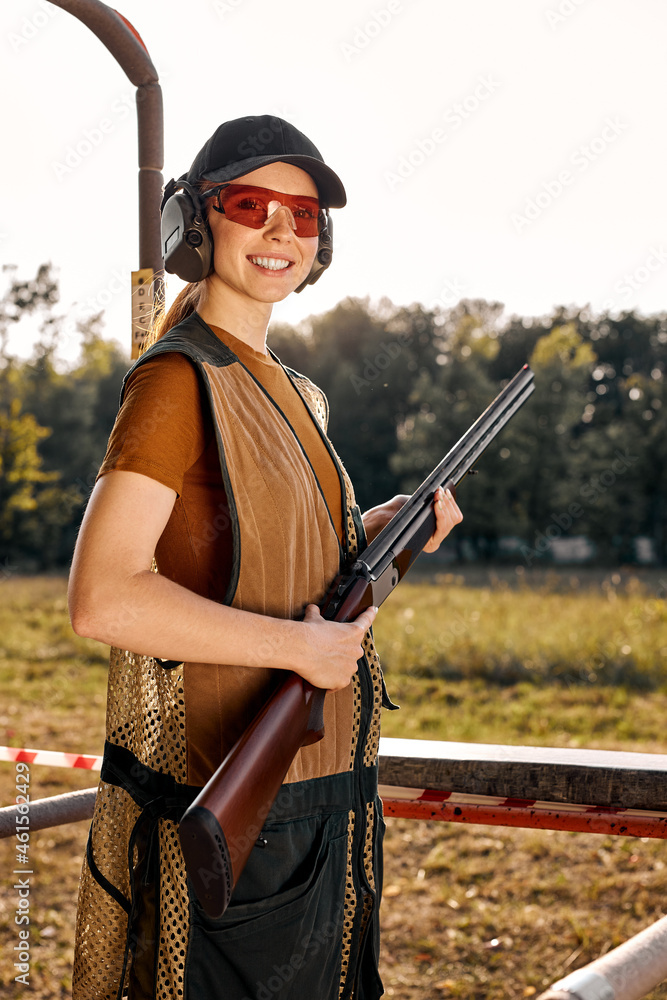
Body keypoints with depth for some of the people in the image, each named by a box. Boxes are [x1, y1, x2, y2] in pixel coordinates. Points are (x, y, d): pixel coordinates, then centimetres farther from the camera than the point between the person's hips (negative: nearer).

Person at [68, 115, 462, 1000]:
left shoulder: (293, 394, 13)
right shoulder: (179, 380, -14)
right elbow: (102, 599, -24)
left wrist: (383, 528, 7)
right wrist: (299, 644, -20)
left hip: (318, 795, 9)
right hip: (225, 821, -8)